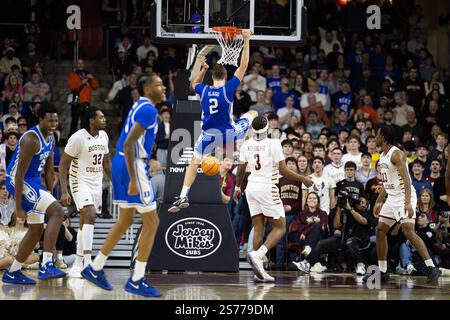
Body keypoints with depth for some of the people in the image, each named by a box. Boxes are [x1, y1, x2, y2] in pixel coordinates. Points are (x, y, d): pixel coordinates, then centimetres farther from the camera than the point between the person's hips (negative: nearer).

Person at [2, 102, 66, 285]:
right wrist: (18, 207, -23)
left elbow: (49, 170, 17)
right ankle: (46, 266, -28)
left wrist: (49, 195, 18)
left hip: (33, 182, 10)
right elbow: (19, 174, -24)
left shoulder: (50, 138, 7)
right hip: (18, 182, -10)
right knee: (57, 211, -23)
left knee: (36, 230, 16)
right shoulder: (31, 139, -23)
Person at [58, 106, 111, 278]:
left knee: (86, 223, 10)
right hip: (80, 182, -7)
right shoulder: (78, 137, -16)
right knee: (90, 215, -24)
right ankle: (87, 262, -28)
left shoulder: (103, 136, 6)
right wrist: (64, 192, -20)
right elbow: (63, 164, -13)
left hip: (96, 183, 7)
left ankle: (77, 265, 17)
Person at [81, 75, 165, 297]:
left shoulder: (140, 107, 16)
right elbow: (128, 144, -24)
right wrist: (133, 180, -26)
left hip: (120, 163, 10)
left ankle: (95, 269, 23)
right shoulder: (148, 110, -15)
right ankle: (136, 281, -1)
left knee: (125, 221, 19)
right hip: (134, 165, -10)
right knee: (151, 222, -3)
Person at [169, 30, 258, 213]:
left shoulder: (204, 90, -6)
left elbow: (194, 84, 21)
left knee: (194, 163, 15)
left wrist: (203, 68, 25)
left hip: (208, 135, 1)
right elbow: (243, 67, -13)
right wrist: (246, 41, -11)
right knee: (253, 114, 23)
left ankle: (183, 197, 2)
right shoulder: (228, 89, -16)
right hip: (228, 134, -1)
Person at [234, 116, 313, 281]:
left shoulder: (246, 145, 3)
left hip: (251, 187, 6)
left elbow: (241, 169, 12)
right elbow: (284, 171, -13)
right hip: (267, 188, -6)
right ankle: (257, 255, -20)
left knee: (258, 229, 9)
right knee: (279, 227, 3)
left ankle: (259, 271, 5)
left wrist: (237, 188, 28)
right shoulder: (273, 144, -12)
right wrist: (303, 179, 1)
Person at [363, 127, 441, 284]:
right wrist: (379, 202, 24)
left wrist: (408, 202, -32)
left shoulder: (396, 154, -15)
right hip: (392, 197, 10)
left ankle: (431, 268, -18)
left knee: (408, 230, -19)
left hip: (404, 196, -10)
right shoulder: (383, 156, 14)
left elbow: (406, 179, -23)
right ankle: (382, 272, 13)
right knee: (380, 230, 8)